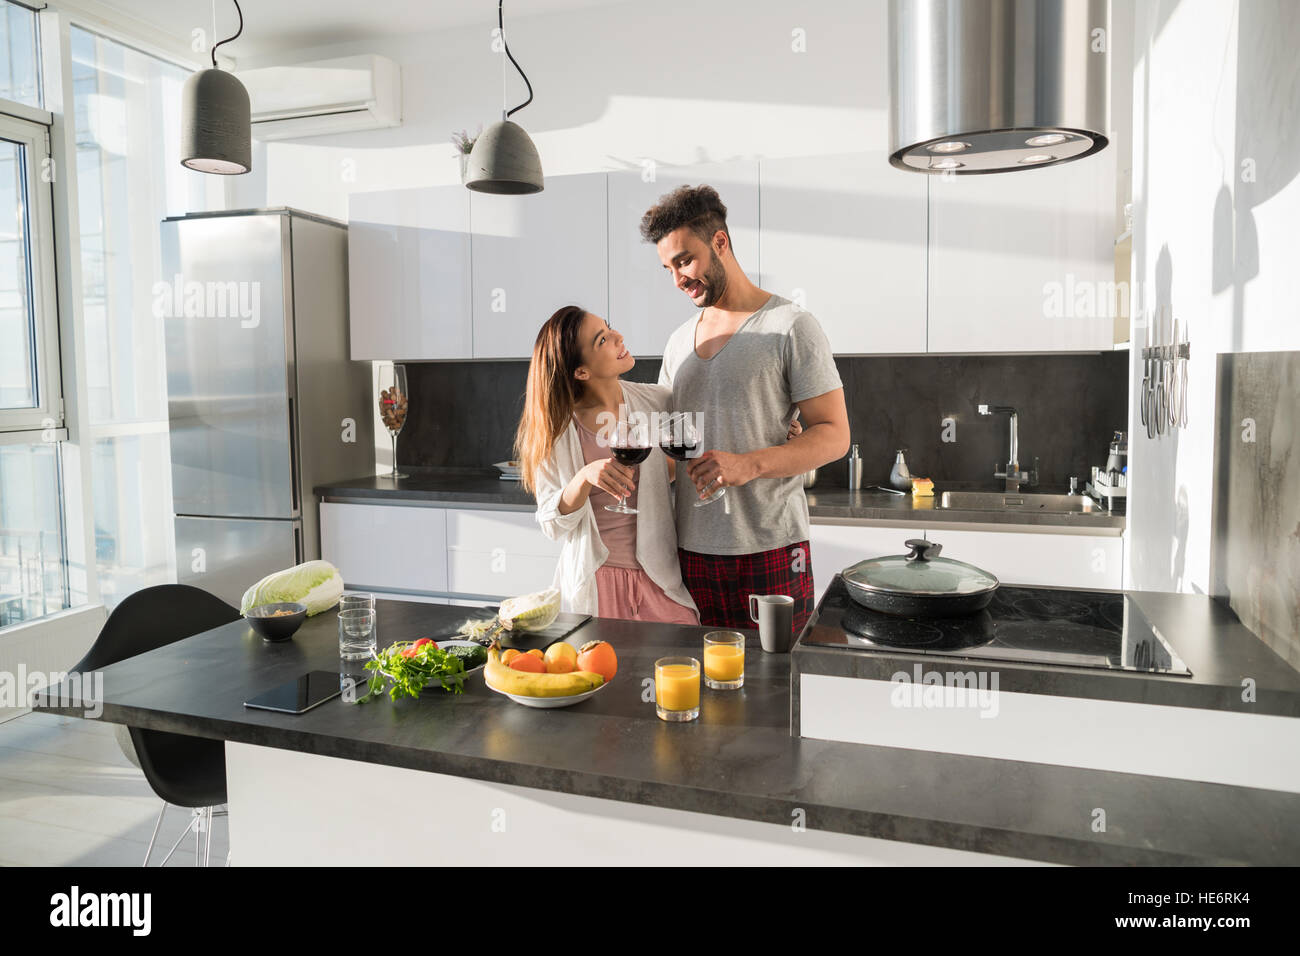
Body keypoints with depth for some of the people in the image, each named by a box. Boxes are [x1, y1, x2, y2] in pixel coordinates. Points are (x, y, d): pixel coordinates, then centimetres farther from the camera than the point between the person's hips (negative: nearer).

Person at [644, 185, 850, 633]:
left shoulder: (790, 327, -4)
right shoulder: (678, 342, 16)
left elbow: (834, 435, -8)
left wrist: (749, 464, -22)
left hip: (770, 551, -5)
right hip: (690, 551, 5)